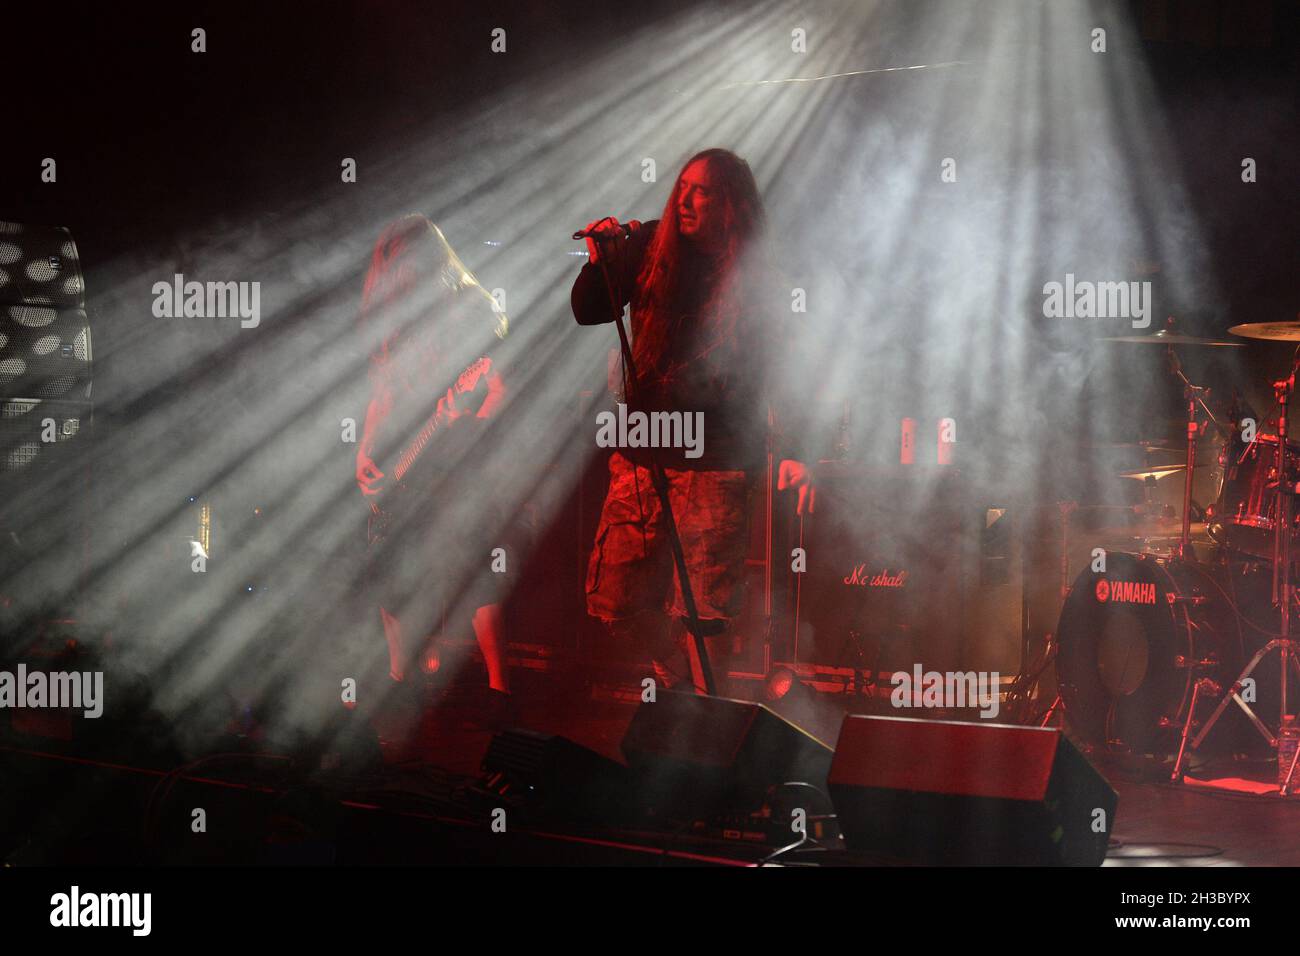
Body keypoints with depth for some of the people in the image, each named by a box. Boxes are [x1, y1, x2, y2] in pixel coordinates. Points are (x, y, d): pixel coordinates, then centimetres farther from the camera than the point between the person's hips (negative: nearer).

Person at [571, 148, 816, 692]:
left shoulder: (757, 278, -2)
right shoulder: (651, 250, 6)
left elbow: (781, 367, -4)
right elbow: (588, 312, 13)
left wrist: (797, 453, -14)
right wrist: (600, 262, -5)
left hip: (715, 463, -4)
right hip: (641, 453, 4)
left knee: (698, 612, -9)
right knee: (613, 598, 5)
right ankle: (682, 685, 28)